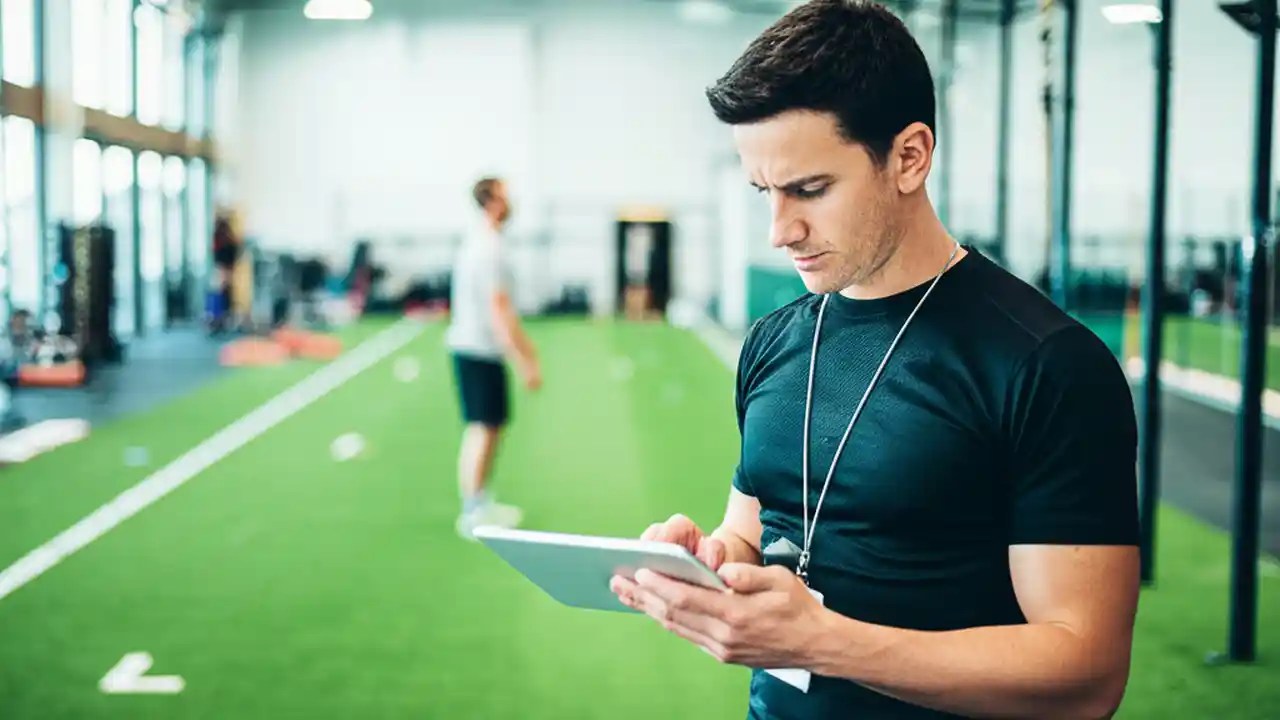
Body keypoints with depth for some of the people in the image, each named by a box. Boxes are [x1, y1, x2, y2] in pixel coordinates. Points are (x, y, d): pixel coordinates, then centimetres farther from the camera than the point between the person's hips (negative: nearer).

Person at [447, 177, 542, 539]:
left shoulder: (479, 243, 12)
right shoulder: (489, 250, -19)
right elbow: (499, 312, -22)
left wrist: (523, 345, 28)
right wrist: (524, 362, -21)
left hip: (471, 346, 10)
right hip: (482, 351, -10)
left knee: (489, 428, 17)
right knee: (483, 429, -5)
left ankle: (480, 501, 27)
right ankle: (473, 512, 0)